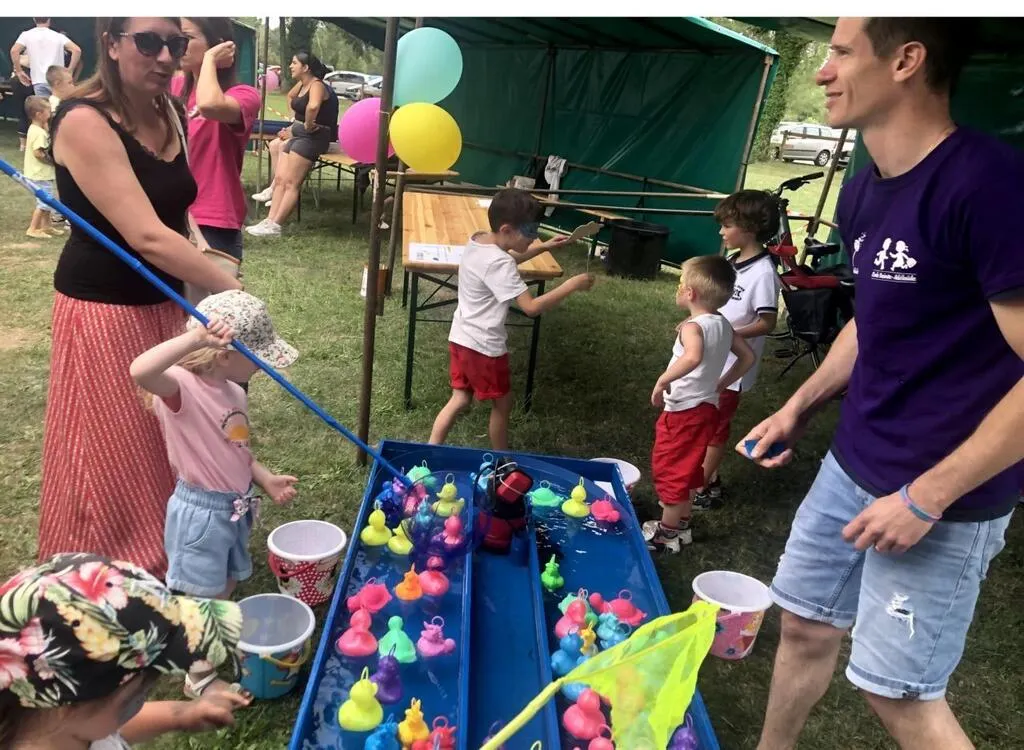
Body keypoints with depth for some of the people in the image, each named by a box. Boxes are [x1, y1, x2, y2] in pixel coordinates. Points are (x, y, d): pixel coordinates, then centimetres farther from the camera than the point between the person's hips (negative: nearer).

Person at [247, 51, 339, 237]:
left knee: (291, 183, -10)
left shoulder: (316, 85, -15)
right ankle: (270, 221, 2)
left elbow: (313, 106, -39)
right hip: (298, 134, 10)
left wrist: (308, 125, -24)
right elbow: (290, 96, 36)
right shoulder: (301, 85, 12)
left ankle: (274, 226, -9)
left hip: (312, 137, -10)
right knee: (279, 179, 3)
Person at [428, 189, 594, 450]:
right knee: (502, 404, 12)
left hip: (461, 337, 8)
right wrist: (572, 284, -25)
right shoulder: (498, 264, -27)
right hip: (484, 346, -8)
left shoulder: (478, 241, 1)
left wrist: (543, 247, 16)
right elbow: (532, 307, -31)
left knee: (460, 399, 18)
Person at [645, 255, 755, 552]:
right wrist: (720, 385, 16)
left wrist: (662, 381, -33)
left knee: (669, 469, 6)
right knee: (687, 468, 21)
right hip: (706, 407, 9)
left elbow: (693, 357, -43)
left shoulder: (692, 327, -22)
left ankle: (667, 533, 17)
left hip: (684, 410, -9)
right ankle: (681, 525, 33)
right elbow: (748, 356, 13)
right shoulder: (723, 324, 4)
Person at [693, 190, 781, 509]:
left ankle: (703, 488, 16)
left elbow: (767, 323, -20)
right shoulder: (732, 261, 6)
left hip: (732, 365, -8)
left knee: (715, 426, 3)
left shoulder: (763, 272, -19)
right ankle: (706, 475, 33)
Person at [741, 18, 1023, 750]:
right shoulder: (864, 192, 5)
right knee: (805, 625, 20)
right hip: (852, 464, 8)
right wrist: (801, 405, 11)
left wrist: (927, 498, -20)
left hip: (939, 493, -8)